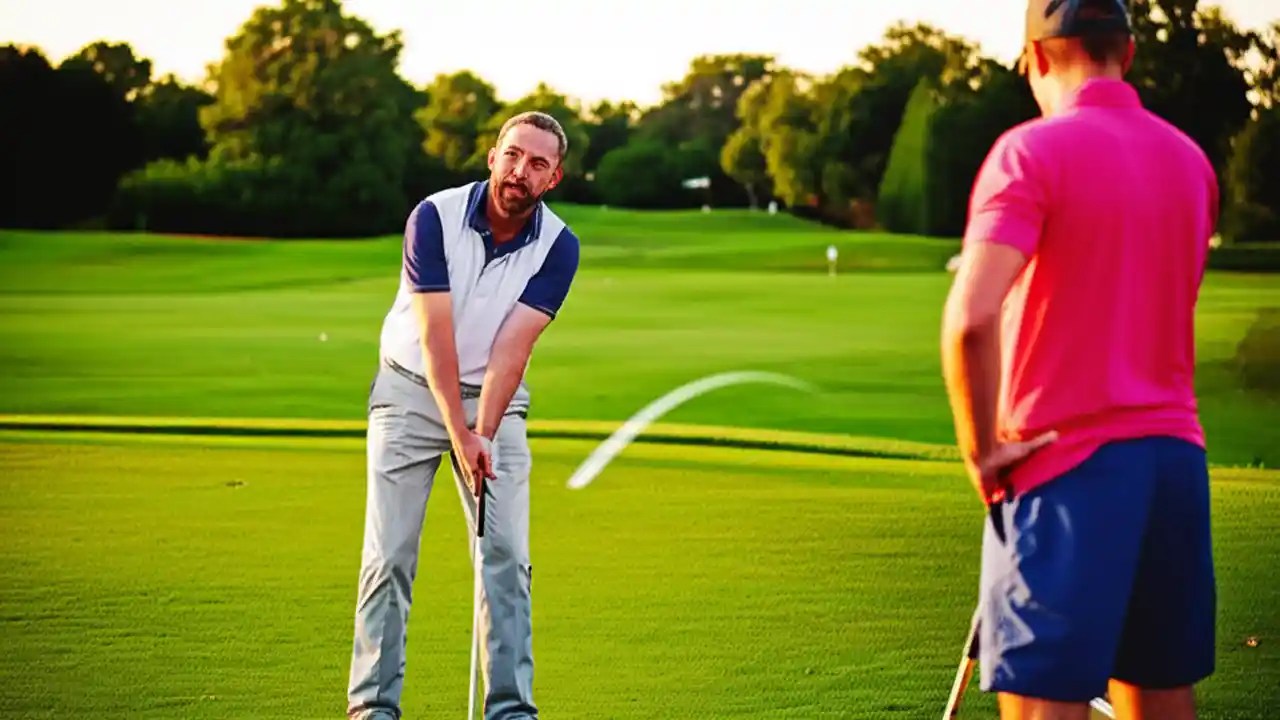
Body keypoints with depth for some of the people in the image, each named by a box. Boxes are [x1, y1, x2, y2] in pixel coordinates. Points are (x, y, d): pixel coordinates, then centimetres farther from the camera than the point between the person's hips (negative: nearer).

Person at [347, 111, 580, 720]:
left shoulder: (558, 246, -12)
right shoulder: (434, 217, -18)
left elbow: (511, 349, -17)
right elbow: (435, 336, -21)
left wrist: (483, 434, -27)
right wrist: (459, 435, -27)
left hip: (495, 397, 2)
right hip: (411, 389, -2)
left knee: (507, 556, -6)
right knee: (389, 555, -5)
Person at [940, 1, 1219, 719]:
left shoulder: (1031, 152, -11)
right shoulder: (1191, 161, 11)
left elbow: (971, 318, -22)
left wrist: (980, 450, -11)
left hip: (1065, 466, -7)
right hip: (1176, 448, 7)